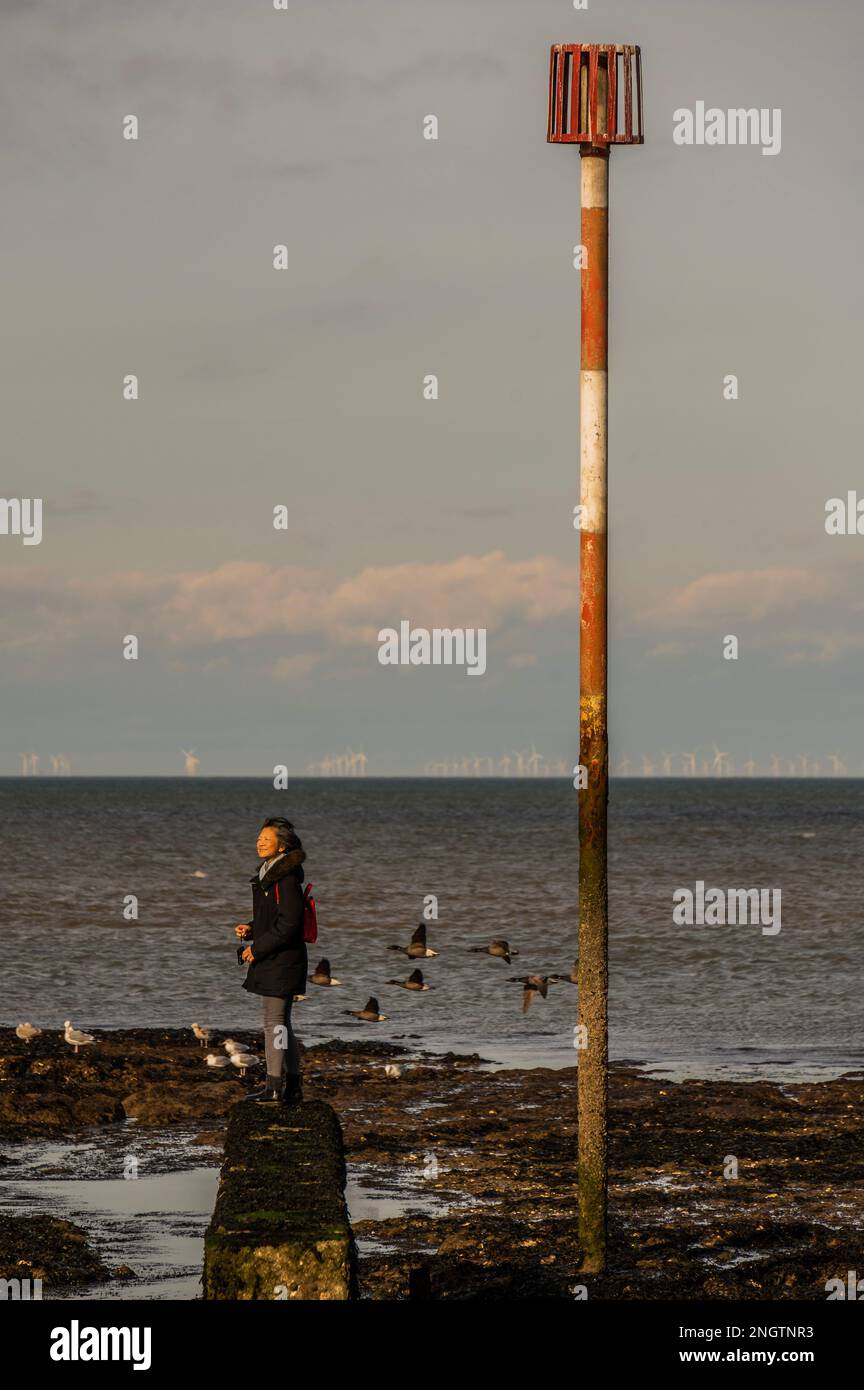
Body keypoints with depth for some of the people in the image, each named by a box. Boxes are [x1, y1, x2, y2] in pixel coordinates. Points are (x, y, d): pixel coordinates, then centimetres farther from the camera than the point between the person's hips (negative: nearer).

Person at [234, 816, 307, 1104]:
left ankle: (275, 1086, -2)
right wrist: (251, 929, 6)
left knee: (275, 1021, -6)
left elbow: (288, 924, -22)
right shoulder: (270, 872, 14)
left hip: (282, 960, -10)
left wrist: (258, 948, -17)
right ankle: (292, 1086, 21)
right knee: (281, 1023, 15)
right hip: (272, 959, 10)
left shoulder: (287, 877, -18)